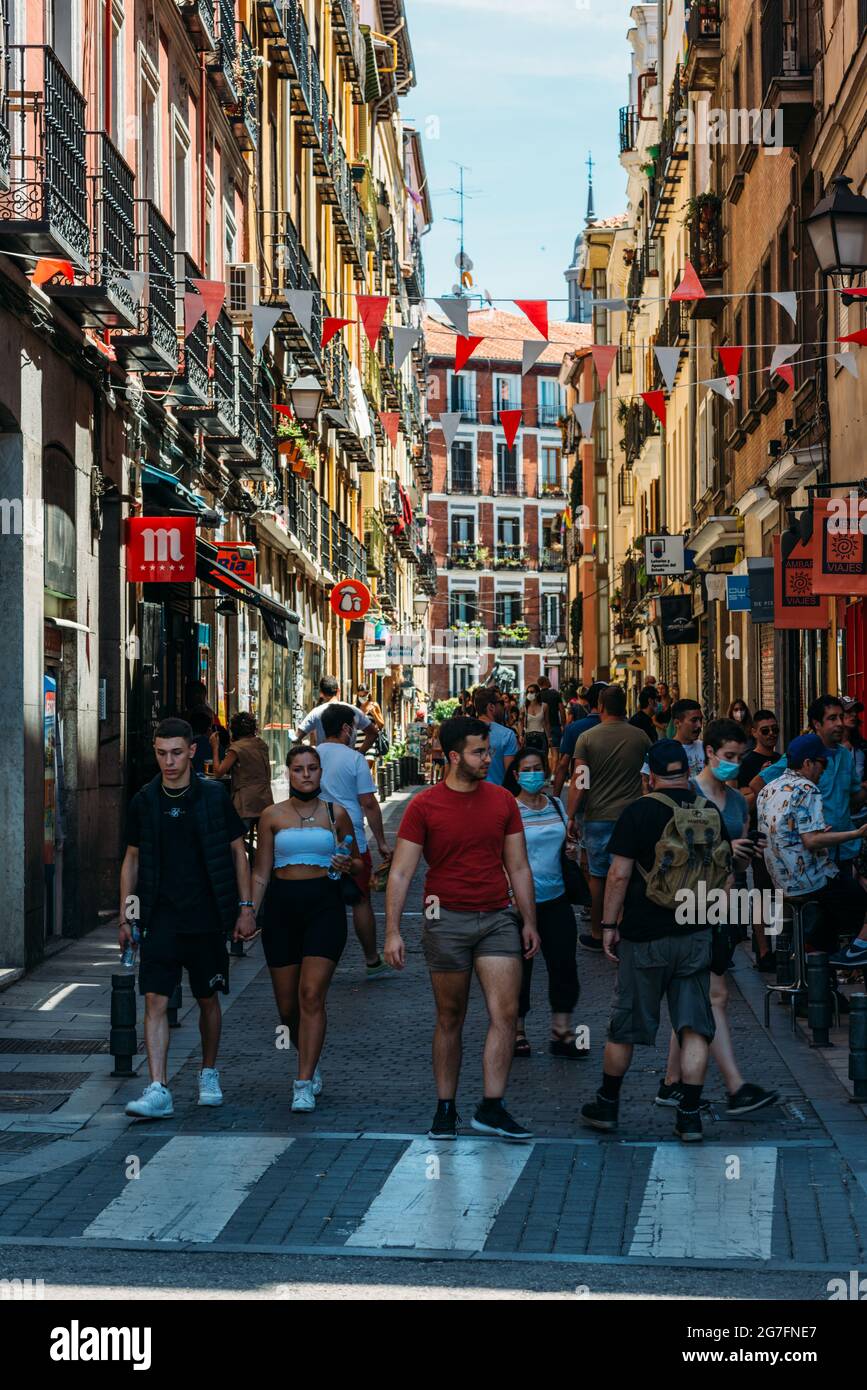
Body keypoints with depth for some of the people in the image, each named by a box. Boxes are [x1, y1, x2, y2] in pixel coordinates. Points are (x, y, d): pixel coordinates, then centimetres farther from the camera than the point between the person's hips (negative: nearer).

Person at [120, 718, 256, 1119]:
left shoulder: (214, 797, -2)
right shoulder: (144, 802, 2)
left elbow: (238, 851, 4)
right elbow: (132, 860, 11)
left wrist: (245, 907, 0)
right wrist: (125, 916, 8)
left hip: (206, 917, -1)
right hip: (161, 918, 1)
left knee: (208, 999, 11)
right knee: (155, 1000, -10)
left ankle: (209, 1075, 31)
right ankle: (157, 1090, -12)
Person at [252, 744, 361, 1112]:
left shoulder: (335, 813, 6)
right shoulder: (273, 816, 7)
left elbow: (358, 862, 15)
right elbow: (261, 871, 8)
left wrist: (348, 865, -8)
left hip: (324, 905, -2)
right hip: (282, 906, 2)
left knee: (312, 995, -14)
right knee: (287, 1005, 5)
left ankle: (304, 1084, -12)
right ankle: (311, 1064, 32)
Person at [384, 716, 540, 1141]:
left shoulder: (503, 802, 6)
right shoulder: (424, 807, -4)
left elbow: (519, 868, 12)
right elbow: (401, 872, -4)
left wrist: (529, 922, 8)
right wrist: (392, 931, -11)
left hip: (498, 918, 2)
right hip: (447, 920, -2)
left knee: (505, 1013, -8)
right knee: (450, 1020, 6)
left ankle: (491, 1107, -2)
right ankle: (445, 1109, 16)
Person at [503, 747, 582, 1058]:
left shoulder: (556, 805, 8)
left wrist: (572, 851, 0)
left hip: (556, 897, 5)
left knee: (564, 964, 3)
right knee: (520, 968, 5)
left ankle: (562, 1033, 14)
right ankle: (517, 1032, 20)